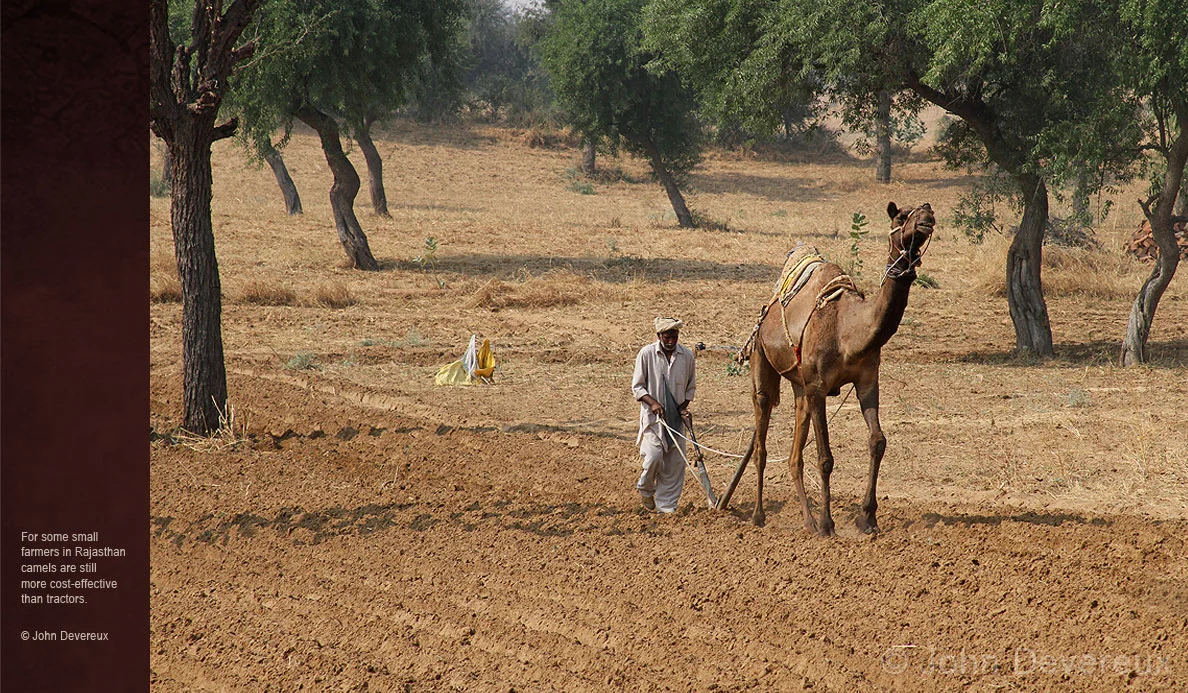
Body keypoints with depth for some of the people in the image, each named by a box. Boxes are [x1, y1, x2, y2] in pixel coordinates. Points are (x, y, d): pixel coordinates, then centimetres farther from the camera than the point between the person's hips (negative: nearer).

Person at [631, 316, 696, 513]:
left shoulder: (687, 356, 3)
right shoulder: (646, 354, -6)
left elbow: (691, 387, 15)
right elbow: (637, 386, -1)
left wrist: (684, 406, -2)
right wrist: (652, 402, -18)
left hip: (676, 417, 3)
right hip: (653, 416, -3)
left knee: (675, 463, 1)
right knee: (654, 456, -16)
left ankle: (667, 505, 11)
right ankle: (645, 488, 15)